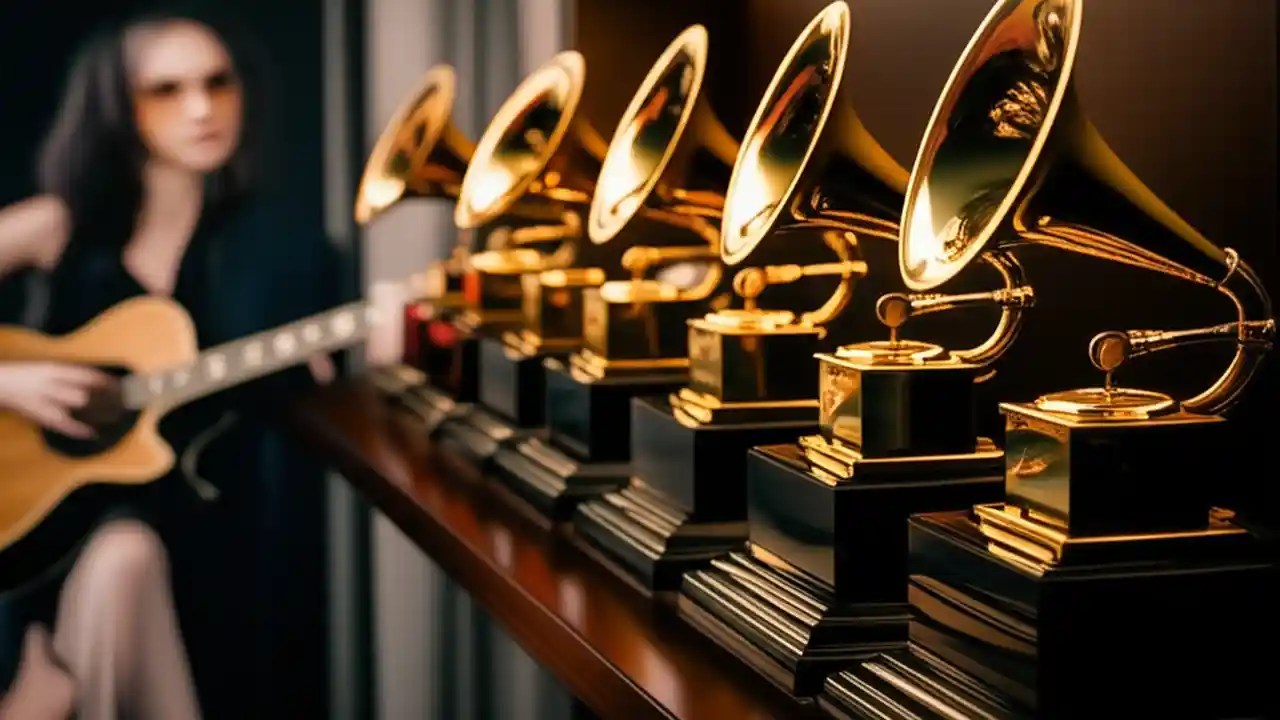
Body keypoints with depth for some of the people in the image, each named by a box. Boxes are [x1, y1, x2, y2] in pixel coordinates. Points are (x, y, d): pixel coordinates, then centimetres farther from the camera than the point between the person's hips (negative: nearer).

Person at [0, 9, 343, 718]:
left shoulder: (270, 249, 1)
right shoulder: (59, 227, -2)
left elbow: (310, 395, 2)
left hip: (195, 502, 1)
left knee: (121, 560, -28)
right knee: (119, 557, -31)